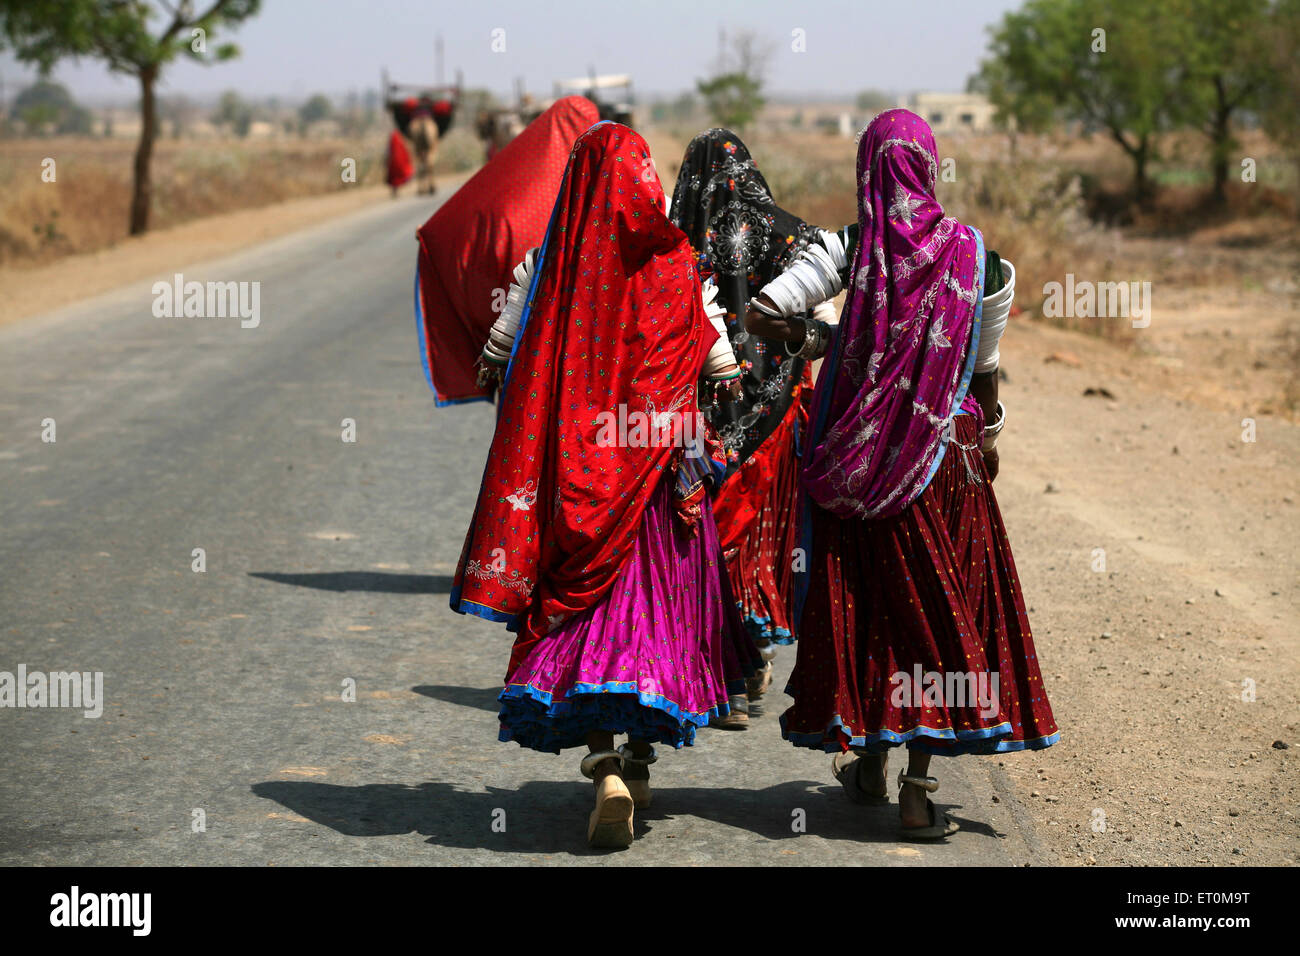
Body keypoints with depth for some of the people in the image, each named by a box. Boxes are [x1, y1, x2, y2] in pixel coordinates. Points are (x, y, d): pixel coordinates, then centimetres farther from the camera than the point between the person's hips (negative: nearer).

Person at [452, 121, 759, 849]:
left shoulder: (550, 262, -3)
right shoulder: (676, 262, -4)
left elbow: (501, 352, 4)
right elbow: (722, 367, -2)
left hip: (573, 466, 0)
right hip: (662, 462, 0)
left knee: (585, 603, 4)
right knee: (657, 601, 12)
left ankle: (605, 763, -10)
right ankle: (640, 758, 16)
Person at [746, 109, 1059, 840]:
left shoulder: (850, 249, -7)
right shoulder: (973, 255, -4)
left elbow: (762, 313, -16)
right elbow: (984, 366, 5)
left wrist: (820, 339, 3)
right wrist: (988, 437, 21)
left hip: (857, 450, 1)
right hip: (943, 450, 0)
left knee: (862, 596, 13)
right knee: (935, 602, 5)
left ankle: (869, 762, 25)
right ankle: (919, 790, 3)